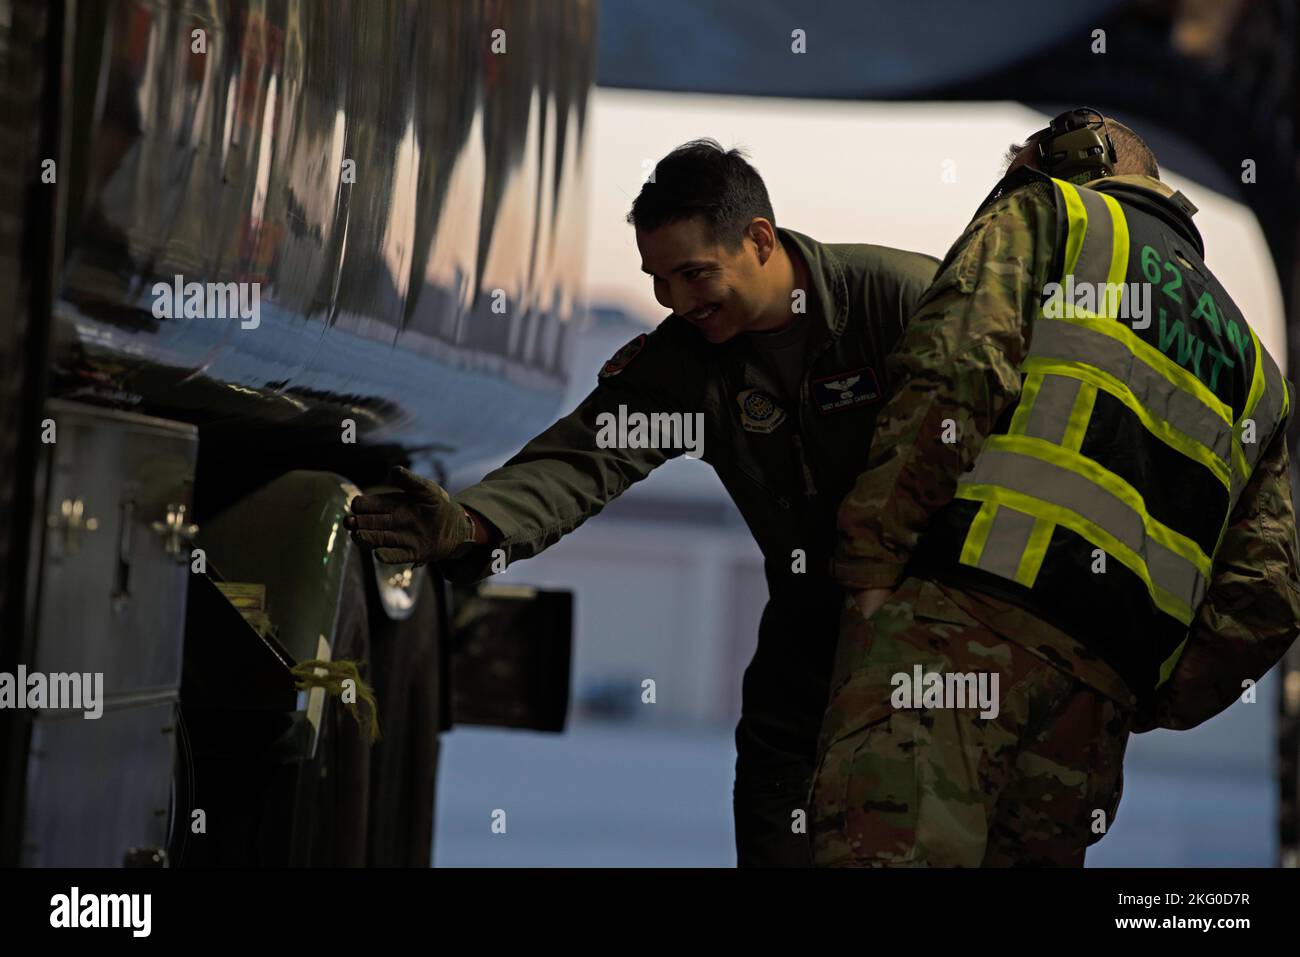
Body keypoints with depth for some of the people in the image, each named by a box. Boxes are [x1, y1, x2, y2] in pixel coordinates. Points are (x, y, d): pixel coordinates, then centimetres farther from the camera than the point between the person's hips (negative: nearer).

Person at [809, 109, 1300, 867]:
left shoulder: (1047, 215, 17)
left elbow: (953, 371, -5)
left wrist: (870, 566, -7)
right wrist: (1141, 710, 21)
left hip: (957, 614, -6)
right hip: (1090, 706, 7)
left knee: (885, 844, -22)